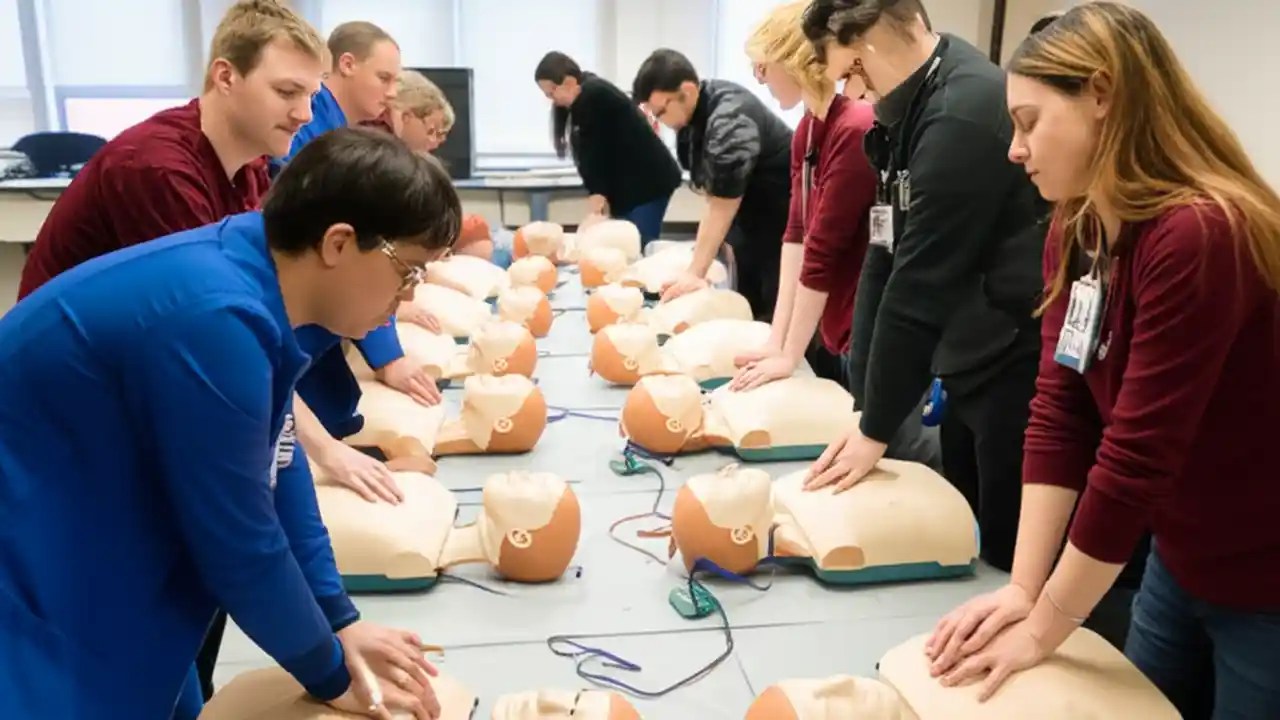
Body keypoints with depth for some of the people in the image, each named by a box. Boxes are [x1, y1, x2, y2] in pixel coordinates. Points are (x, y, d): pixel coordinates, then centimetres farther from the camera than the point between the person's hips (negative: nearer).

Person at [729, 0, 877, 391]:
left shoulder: (858, 130, -22)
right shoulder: (807, 129, 5)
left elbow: (823, 250, -21)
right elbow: (797, 234, 1)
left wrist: (789, 357, -15)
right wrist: (776, 342, -4)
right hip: (831, 326, 8)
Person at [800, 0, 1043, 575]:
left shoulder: (963, 116, -22)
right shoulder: (914, 109, 8)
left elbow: (920, 287, -22)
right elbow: (886, 258, 6)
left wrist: (877, 431, -15)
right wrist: (867, 410, 2)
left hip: (1020, 371, -9)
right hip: (974, 367, 9)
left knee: (1009, 557, 3)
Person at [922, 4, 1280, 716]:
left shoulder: (1198, 236, -28)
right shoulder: (1075, 235, -2)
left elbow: (1136, 455, -28)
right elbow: (1059, 415, -6)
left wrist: (1043, 630, -19)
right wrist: (1023, 587, -12)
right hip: (1180, 565, 7)